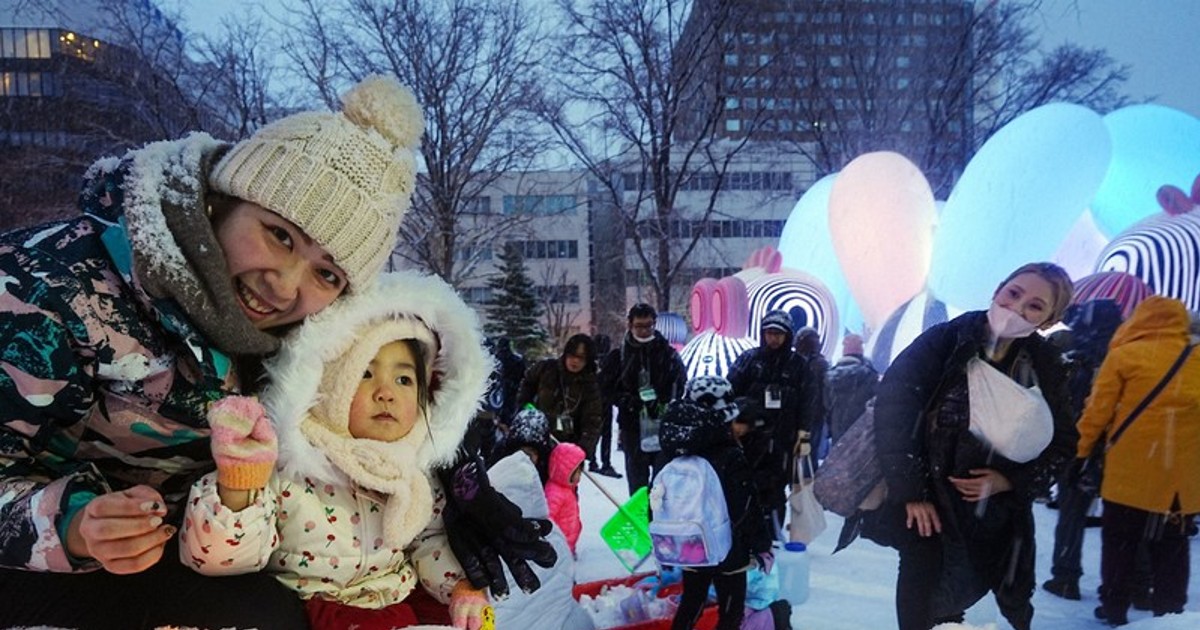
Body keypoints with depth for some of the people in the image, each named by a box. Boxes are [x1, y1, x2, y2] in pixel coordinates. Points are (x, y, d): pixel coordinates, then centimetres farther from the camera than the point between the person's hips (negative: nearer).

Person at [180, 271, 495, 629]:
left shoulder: (414, 472, 1)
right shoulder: (282, 466, -15)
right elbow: (216, 557, -21)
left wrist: (462, 586, -6)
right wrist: (236, 487, -39)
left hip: (407, 601, 5)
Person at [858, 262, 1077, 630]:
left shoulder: (1045, 369, -1)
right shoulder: (944, 341, -12)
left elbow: (1063, 443, 8)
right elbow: (893, 407, -16)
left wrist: (1009, 480, -10)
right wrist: (911, 492, -18)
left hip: (994, 513, 4)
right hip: (924, 497, -3)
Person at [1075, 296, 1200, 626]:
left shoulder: (1125, 355, -7)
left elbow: (1098, 410, -7)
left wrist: (1081, 449, 5)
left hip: (1130, 471, -3)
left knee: (1118, 544, 12)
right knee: (1172, 549, 17)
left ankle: (1114, 607, 18)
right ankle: (1169, 611, 22)